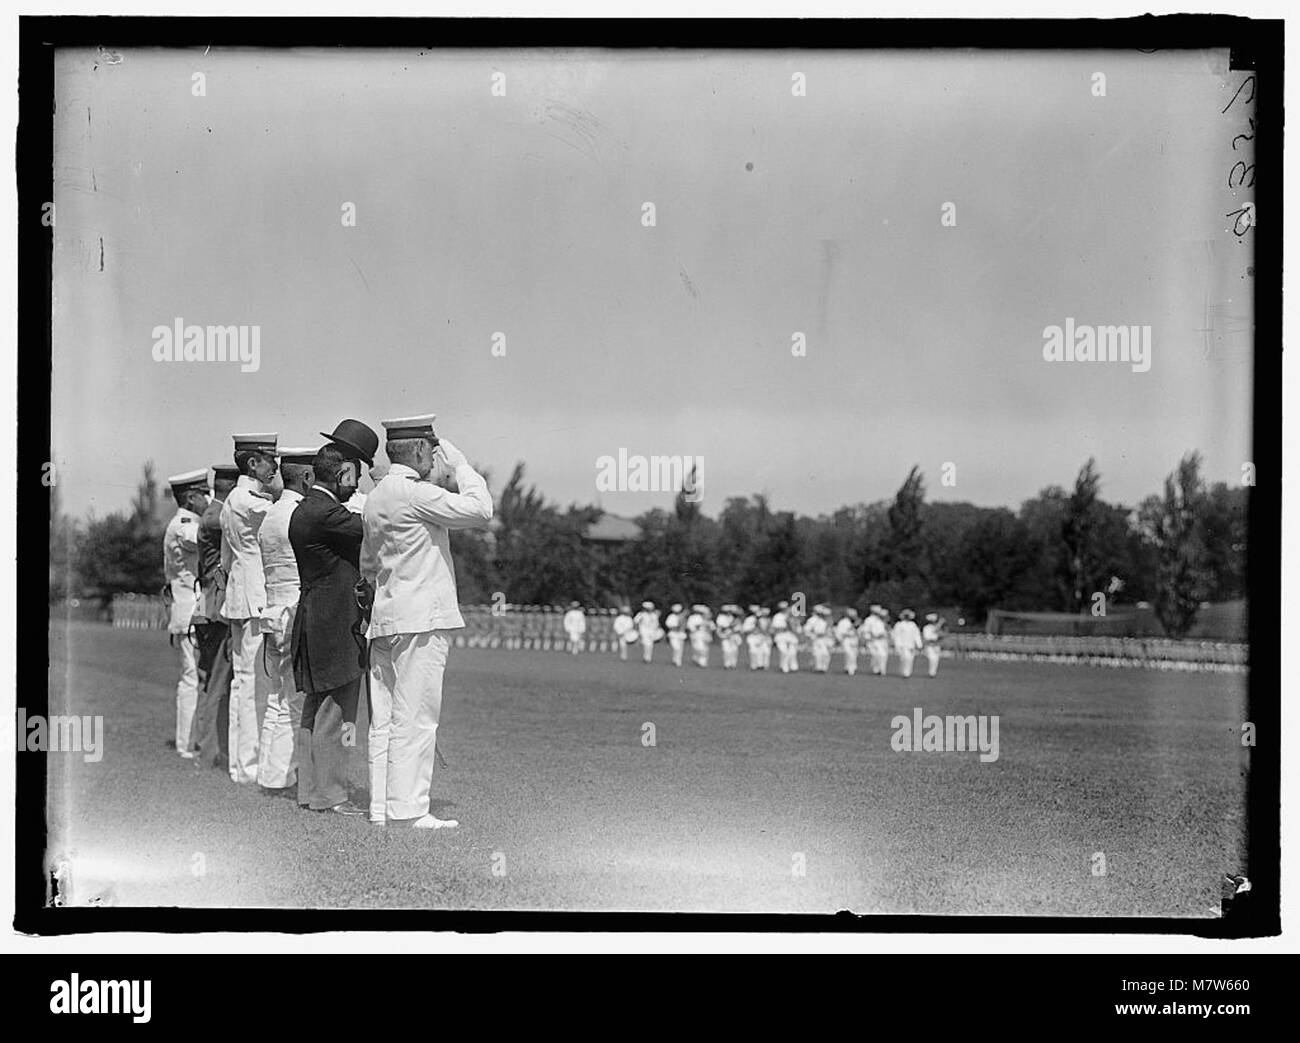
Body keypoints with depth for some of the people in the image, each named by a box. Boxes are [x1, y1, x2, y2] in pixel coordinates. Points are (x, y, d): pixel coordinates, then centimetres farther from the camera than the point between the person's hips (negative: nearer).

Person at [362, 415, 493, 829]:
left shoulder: (375, 496, 16)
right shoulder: (414, 493, -13)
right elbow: (479, 511, -17)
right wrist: (460, 466, -5)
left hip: (384, 618, 9)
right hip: (421, 618, -9)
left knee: (385, 719, 9)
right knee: (415, 719, -7)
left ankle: (381, 807, 12)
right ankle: (408, 810, -7)